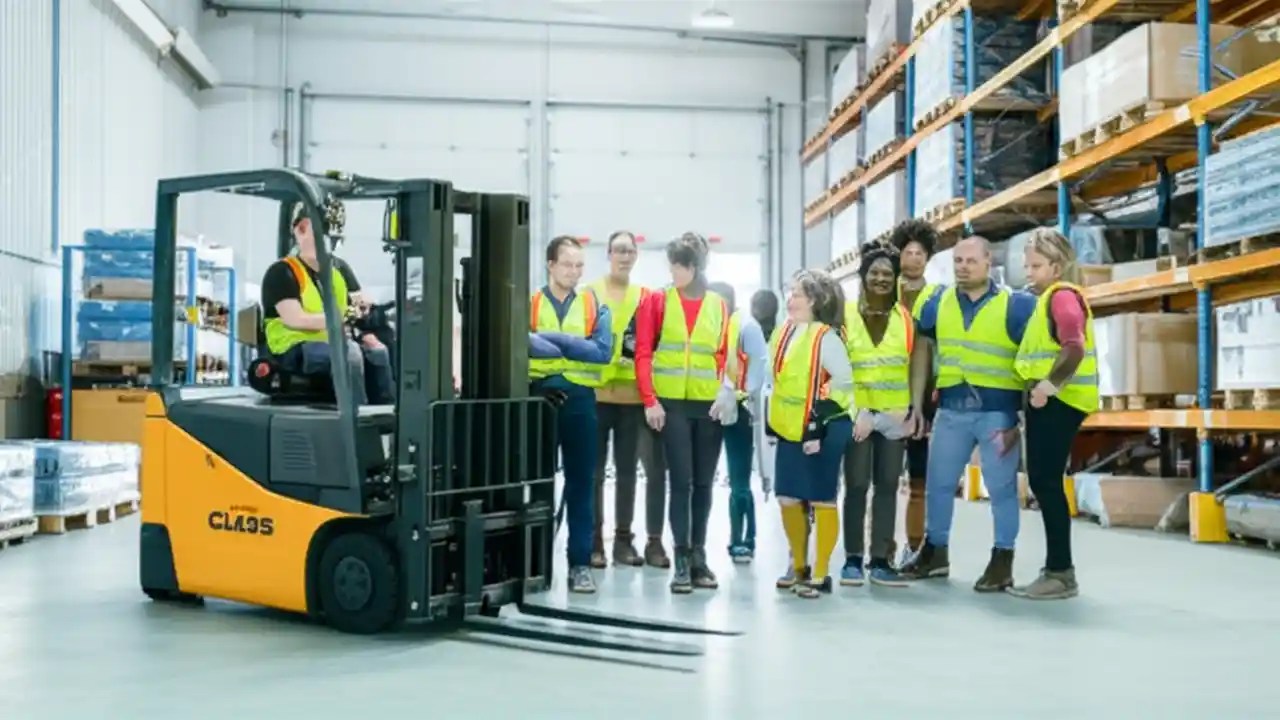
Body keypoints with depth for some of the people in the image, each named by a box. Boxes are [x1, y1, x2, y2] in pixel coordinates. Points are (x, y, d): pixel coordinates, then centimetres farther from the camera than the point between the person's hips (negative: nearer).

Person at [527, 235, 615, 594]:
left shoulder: (595, 305, 8)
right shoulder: (529, 303, 4)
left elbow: (603, 351, -8)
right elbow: (525, 343, -15)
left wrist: (551, 339, -12)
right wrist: (576, 348, -14)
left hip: (579, 400, 1)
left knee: (580, 483, 5)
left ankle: (580, 563, 12)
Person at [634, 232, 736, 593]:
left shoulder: (719, 305, 9)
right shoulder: (657, 301, 3)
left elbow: (725, 355, 9)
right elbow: (643, 353, -2)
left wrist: (726, 392, -6)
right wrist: (650, 400, -10)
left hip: (710, 406, 2)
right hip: (672, 404, -2)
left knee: (704, 483, 8)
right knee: (681, 481, -3)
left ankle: (698, 555, 18)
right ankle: (682, 561, 2)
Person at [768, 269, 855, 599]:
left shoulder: (825, 336, -14)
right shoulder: (783, 333, 10)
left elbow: (843, 382, -16)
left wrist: (820, 425, -16)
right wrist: (773, 420, 19)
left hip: (821, 432, -8)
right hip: (790, 429, 8)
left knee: (821, 501, 1)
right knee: (788, 500, 12)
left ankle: (820, 574, 9)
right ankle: (799, 566, 27)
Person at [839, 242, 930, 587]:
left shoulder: (906, 317, 7)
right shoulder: (845, 314, 1)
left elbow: (918, 363, 5)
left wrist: (916, 407, -3)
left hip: (894, 413, 2)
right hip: (857, 412, -2)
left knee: (888, 485, 5)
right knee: (856, 484, -1)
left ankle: (880, 560, 12)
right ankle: (852, 559, 7)